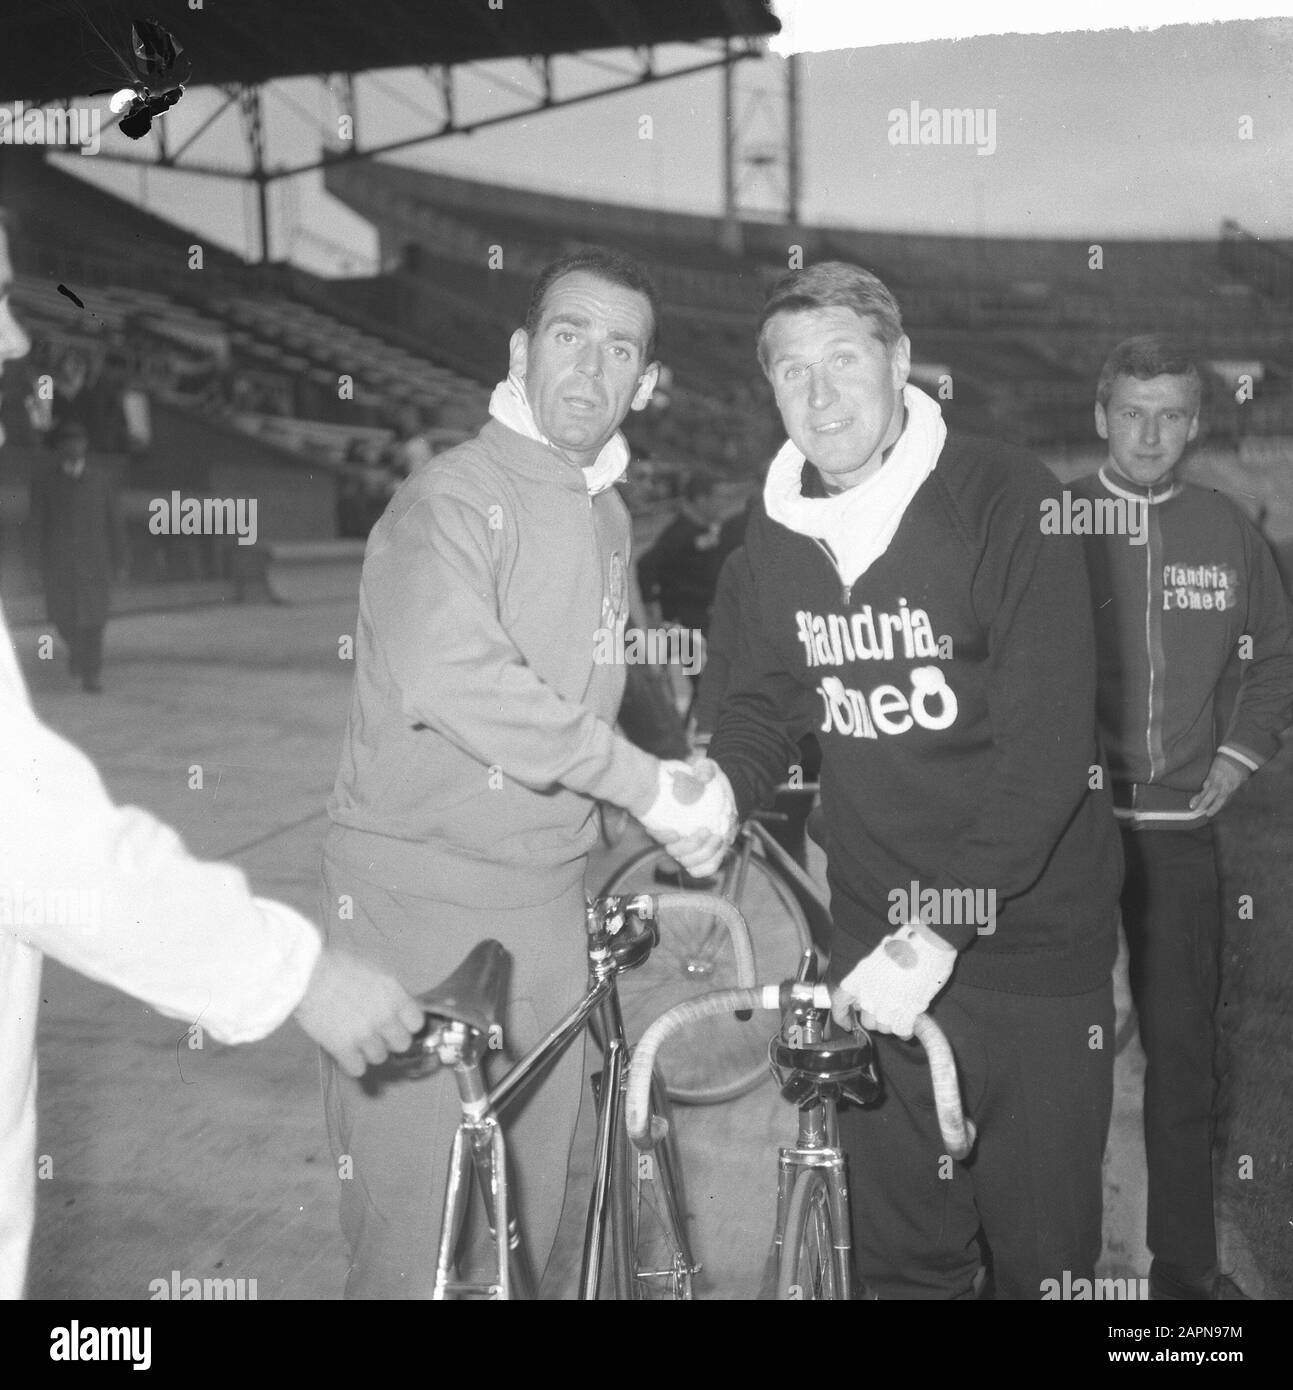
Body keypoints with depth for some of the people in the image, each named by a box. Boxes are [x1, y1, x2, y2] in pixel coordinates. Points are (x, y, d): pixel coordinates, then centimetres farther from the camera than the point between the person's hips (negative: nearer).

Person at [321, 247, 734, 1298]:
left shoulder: (607, 513, 12)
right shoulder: (452, 498, -14)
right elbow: (454, 678, -32)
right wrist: (648, 784, -26)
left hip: (548, 897, 7)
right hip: (422, 898, -7)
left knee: (530, 1208, 16)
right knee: (419, 1221, -1)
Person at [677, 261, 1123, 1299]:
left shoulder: (1004, 500, -14)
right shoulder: (778, 532, 3)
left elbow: (1047, 747, -20)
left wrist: (939, 933, -26)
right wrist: (719, 797, -7)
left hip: (1027, 930, -4)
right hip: (874, 940, 4)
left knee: (1044, 1247, 6)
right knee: (900, 1248, 14)